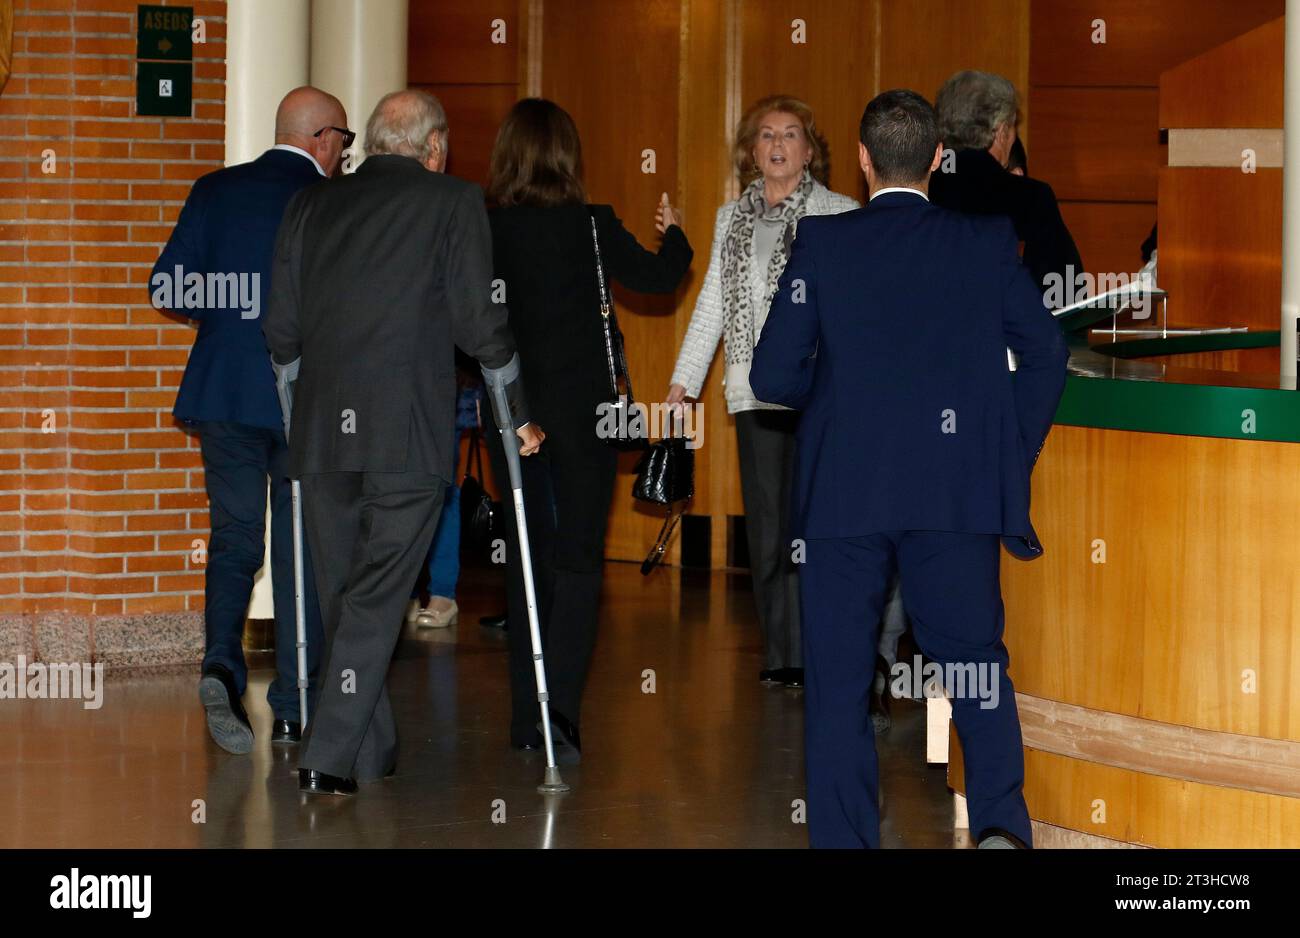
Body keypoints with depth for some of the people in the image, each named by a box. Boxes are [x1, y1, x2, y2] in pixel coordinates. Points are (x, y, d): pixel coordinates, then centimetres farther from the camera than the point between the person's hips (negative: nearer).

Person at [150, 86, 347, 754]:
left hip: (222, 394, 3)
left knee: (232, 537, 11)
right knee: (301, 550, 7)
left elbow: (168, 287, 2)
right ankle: (292, 709, 9)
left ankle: (222, 662, -13)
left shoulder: (215, 191, 3)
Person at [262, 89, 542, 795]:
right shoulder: (452, 202, 2)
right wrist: (518, 414, 8)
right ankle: (329, 757, -9)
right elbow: (478, 321, -2)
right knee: (378, 595, -2)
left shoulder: (309, 206, 13)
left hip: (322, 430, 4)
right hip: (409, 432, -4)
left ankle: (372, 755, 22)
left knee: (342, 593, 13)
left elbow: (280, 331, 13)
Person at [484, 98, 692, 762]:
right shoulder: (592, 226, -9)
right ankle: (560, 703, -14)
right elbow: (657, 277, 6)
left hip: (510, 408, 2)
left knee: (527, 557, 13)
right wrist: (673, 233, 25)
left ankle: (527, 716, 15)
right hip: (581, 408, -2)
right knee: (579, 557, 2)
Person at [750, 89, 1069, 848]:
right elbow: (1046, 354, 2)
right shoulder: (986, 243, 2)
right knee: (976, 662, 9)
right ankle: (1001, 822, -7)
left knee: (840, 680, 6)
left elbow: (775, 376, -4)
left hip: (844, 496, -1)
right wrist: (1011, 457, 12)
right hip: (957, 496, 1)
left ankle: (843, 838, 5)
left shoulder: (822, 244, -2)